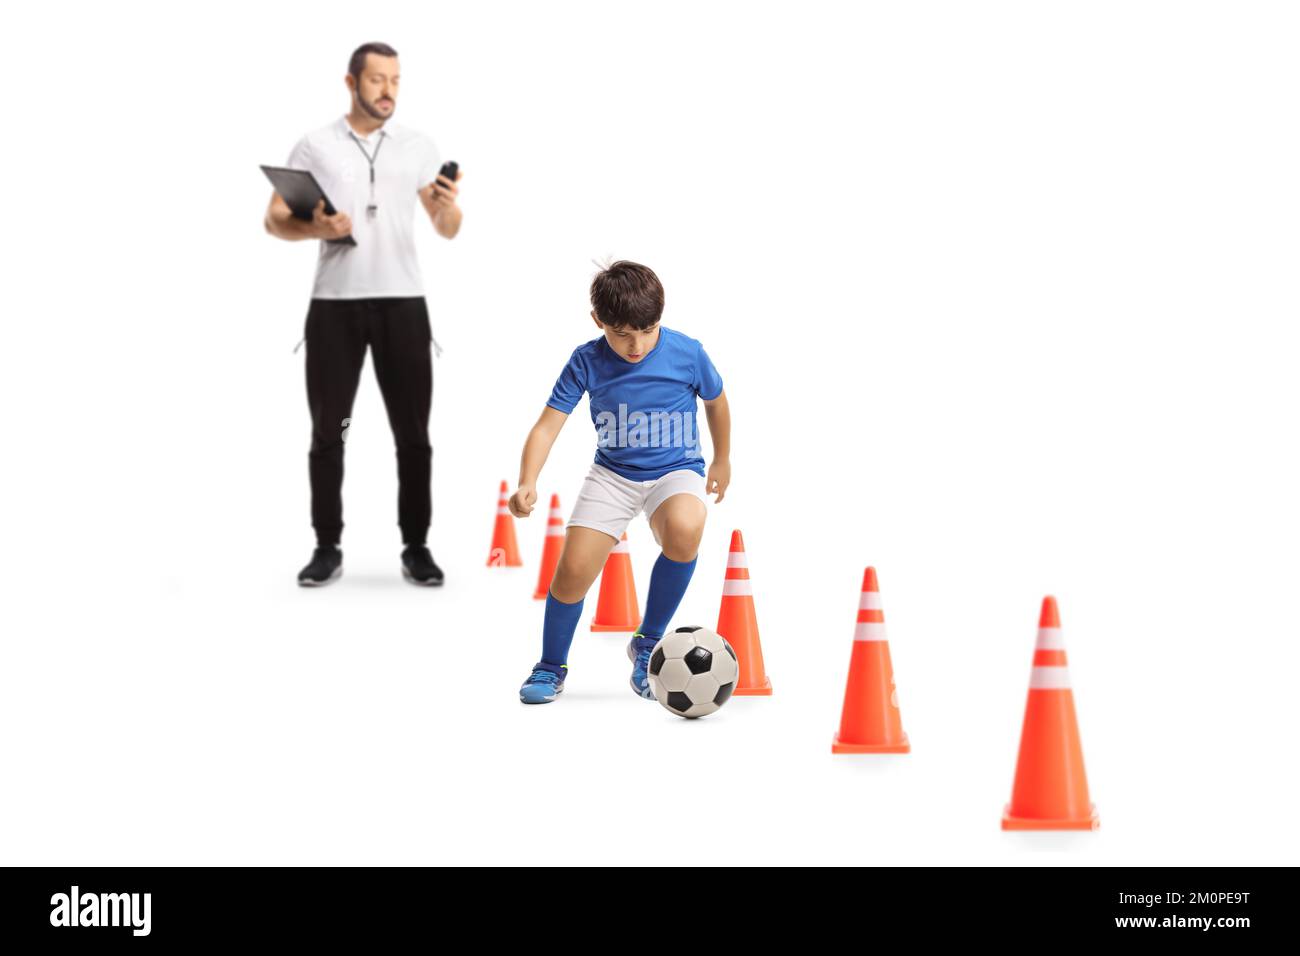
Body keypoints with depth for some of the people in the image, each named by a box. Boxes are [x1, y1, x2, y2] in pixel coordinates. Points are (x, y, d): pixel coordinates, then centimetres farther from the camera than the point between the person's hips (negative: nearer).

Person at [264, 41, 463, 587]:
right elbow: (275, 220, 2)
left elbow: (448, 231, 6)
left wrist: (447, 206, -18)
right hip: (334, 305, -1)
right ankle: (327, 548, 11)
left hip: (402, 303, 1)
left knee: (412, 434, 1)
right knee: (328, 432, 2)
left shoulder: (419, 148, 7)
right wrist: (315, 228, -19)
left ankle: (416, 548, 9)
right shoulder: (314, 147, 4)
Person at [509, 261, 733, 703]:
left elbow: (716, 401, 7)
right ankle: (551, 667, 17)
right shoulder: (586, 362, -12)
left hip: (676, 471, -1)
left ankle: (648, 643, -13)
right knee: (573, 569, -13)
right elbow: (547, 425, -14)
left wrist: (722, 461, 19)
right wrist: (527, 483, -30)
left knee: (684, 529, -36)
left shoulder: (687, 354, -13)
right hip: (613, 475, 1)